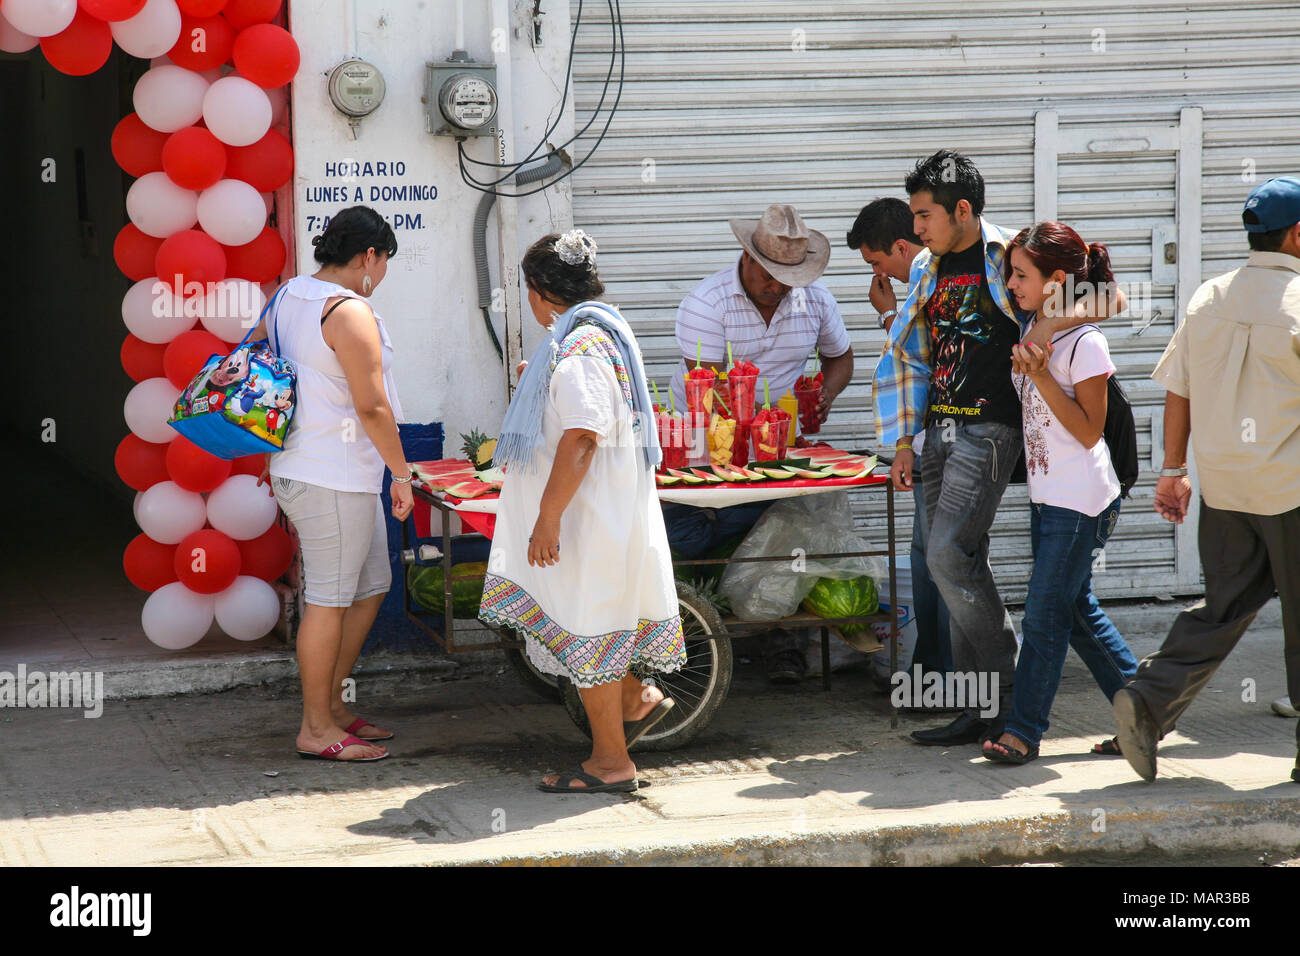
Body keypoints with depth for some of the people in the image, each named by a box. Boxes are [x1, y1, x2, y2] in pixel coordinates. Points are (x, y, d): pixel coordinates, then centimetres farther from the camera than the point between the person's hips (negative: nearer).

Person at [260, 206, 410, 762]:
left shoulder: (285, 299, 12)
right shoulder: (350, 311, -17)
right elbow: (372, 407, -18)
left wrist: (276, 460, 28)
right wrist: (402, 474, -9)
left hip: (296, 463, 10)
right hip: (333, 477, -10)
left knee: (371, 586, 16)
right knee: (331, 598, -3)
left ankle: (331, 704, 22)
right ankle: (316, 729, 3)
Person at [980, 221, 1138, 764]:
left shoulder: (1085, 344, -16)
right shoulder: (1032, 335, 8)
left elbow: (1088, 432, -17)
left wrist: (1042, 377, -23)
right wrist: (1023, 370, 4)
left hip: (1080, 502, -9)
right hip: (1046, 496, 9)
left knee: (1045, 616, -4)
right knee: (1076, 610, 13)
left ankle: (1023, 731, 2)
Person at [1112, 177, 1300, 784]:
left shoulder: (1209, 297, 6)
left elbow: (1178, 391, 9)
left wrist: (1173, 470, 17)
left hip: (1222, 486, 6)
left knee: (1225, 604, 12)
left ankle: (1148, 701, -3)